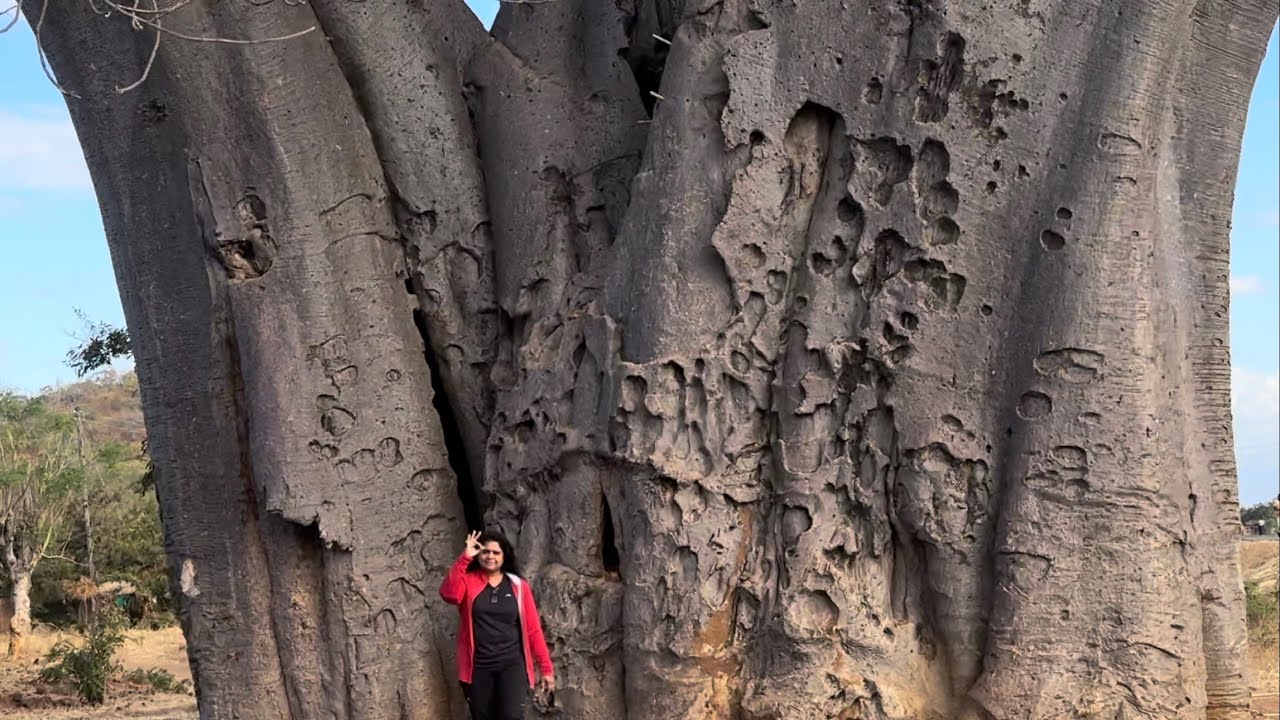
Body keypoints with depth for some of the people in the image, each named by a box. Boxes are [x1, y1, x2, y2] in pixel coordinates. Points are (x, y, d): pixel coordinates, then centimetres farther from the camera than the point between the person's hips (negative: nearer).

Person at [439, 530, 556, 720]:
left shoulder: (518, 586, 6)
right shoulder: (468, 581, 5)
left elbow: (533, 630, 7)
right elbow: (449, 594, -19)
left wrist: (546, 668, 5)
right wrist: (465, 557, -20)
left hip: (512, 664, -1)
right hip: (478, 667, 1)